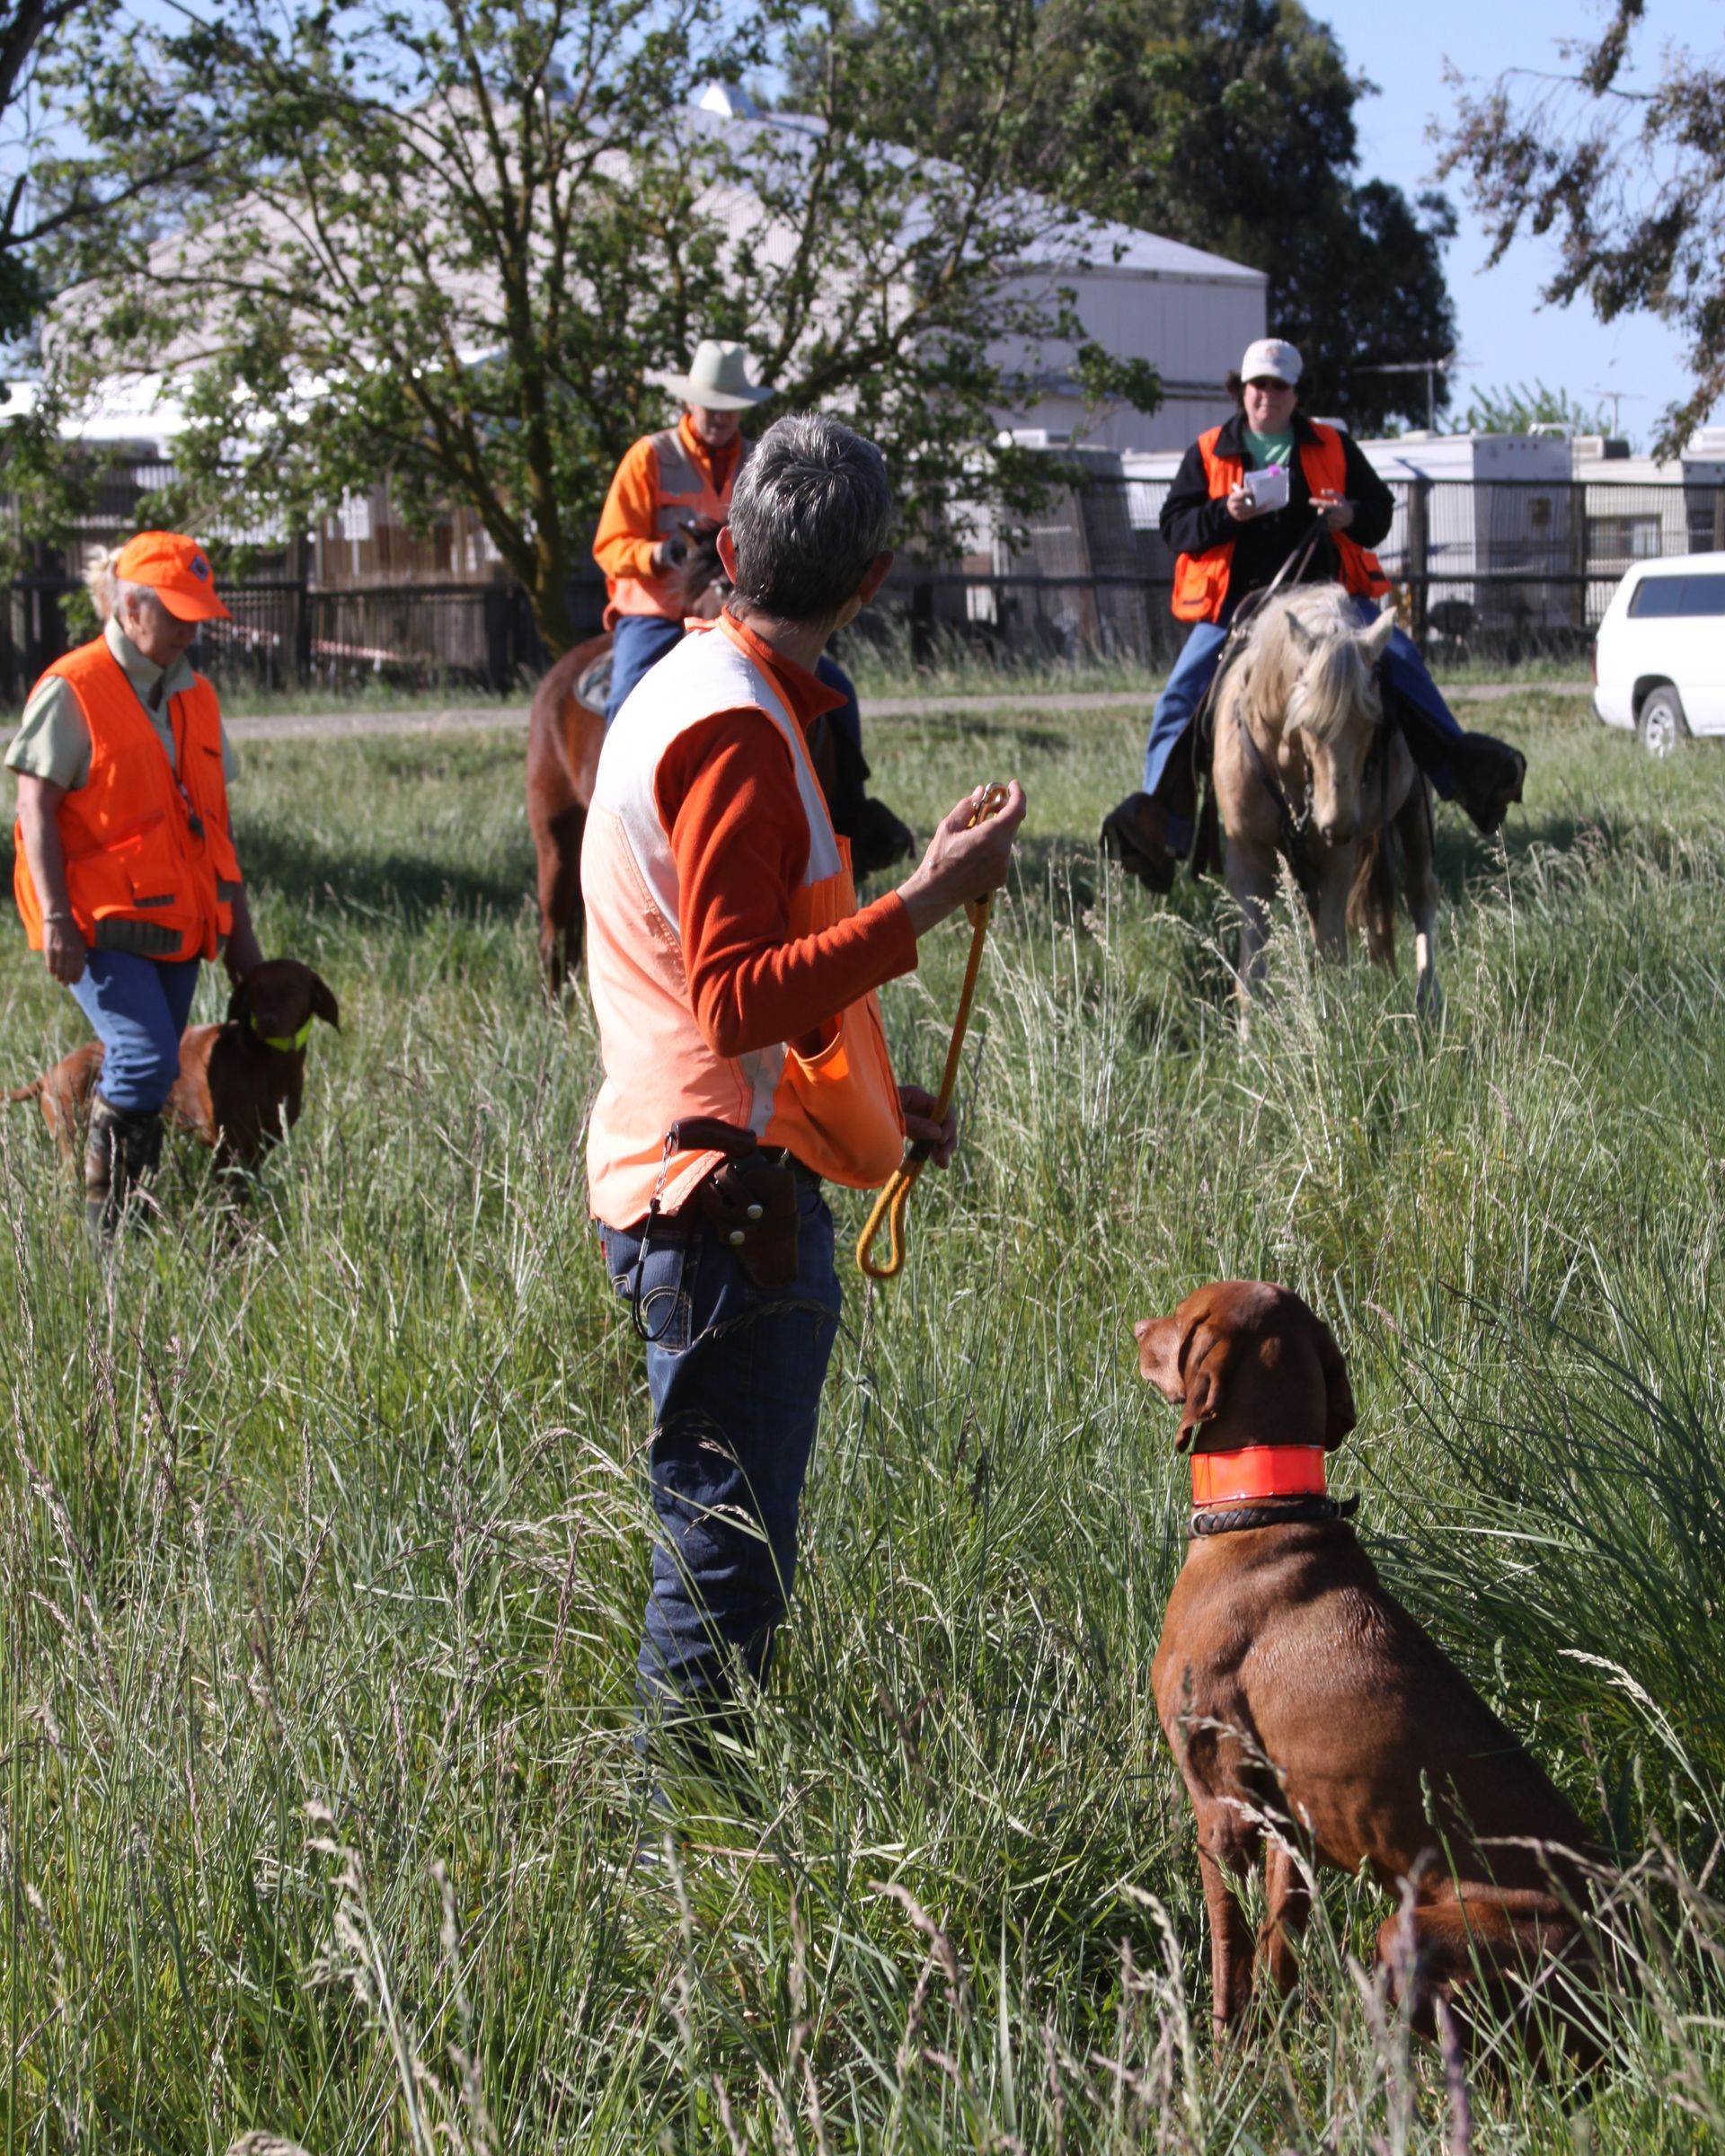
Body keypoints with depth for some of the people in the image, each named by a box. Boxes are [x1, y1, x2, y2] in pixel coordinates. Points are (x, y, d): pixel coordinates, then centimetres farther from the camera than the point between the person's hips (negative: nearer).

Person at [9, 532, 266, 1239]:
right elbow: (36, 809, -8)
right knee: (147, 1057, -18)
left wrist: (240, 933, 16)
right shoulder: (73, 691, -6)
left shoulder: (193, 697, 15)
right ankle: (108, 1223, -9)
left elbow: (213, 824, 20)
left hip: (174, 925, 7)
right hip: (100, 924, -7)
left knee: (140, 1076, 6)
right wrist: (55, 918, -16)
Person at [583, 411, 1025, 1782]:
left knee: (733, 1552, 16)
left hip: (720, 1179, 11)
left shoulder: (691, 695, 16)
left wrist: (866, 1105, 26)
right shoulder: (735, 732, -17)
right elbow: (737, 1001, -25)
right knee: (730, 1567, -5)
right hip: (724, 1197, -11)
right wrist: (923, 903, -26)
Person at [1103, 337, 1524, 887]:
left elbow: (1380, 508, 14)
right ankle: (1159, 819, -12)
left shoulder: (1334, 447, 13)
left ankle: (1463, 768, -11)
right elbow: (1175, 526, 2)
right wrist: (1227, 514, -17)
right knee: (1182, 695, -15)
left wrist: (1353, 517, -10)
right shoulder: (1208, 454, 10)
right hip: (1236, 604, 0)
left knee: (1399, 658, -17)